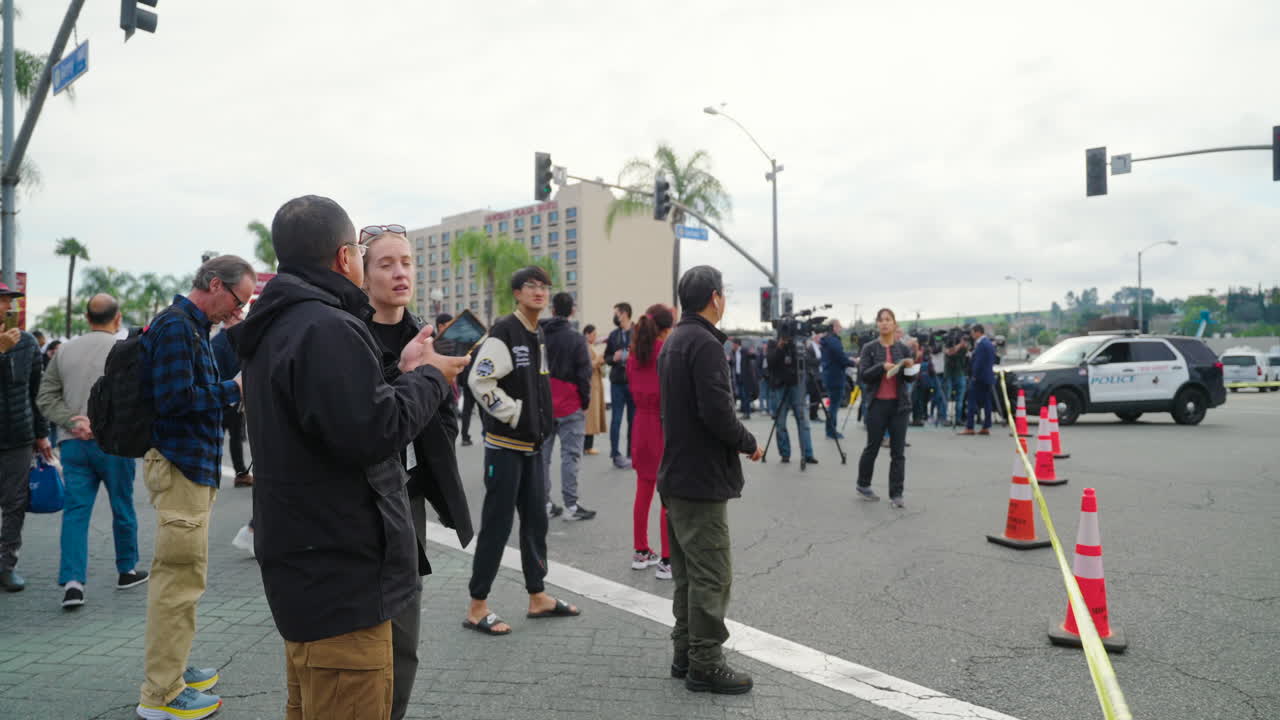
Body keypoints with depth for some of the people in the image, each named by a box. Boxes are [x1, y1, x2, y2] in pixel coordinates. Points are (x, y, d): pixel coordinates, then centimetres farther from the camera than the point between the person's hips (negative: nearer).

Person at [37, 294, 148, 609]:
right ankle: (127, 571, 24)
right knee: (123, 509, 11)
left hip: (73, 443, 4)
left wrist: (74, 421, -5)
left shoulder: (65, 352, 7)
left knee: (75, 512, 6)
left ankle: (72, 580, -3)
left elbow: (45, 398, 4)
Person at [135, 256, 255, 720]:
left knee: (180, 575, 19)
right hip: (179, 465, -11)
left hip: (192, 464, 11)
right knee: (180, 577, -4)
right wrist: (233, 390, -13)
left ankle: (170, 670, 32)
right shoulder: (175, 325, -15)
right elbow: (175, 398, -22)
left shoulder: (193, 326, 15)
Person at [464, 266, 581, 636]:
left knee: (535, 521, 14)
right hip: (505, 444, -9)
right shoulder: (504, 332, -13)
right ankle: (477, 608, 8)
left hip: (532, 444, 9)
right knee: (497, 524, -3)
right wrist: (514, 414, -16)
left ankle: (537, 597, 26)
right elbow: (480, 380, -22)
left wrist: (540, 423, 14)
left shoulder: (538, 336, 14)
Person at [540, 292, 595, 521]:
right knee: (570, 455, 0)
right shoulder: (576, 340, -10)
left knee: (542, 454, 10)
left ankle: (544, 503, 15)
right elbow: (584, 374, -10)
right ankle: (570, 506, 1)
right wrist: (585, 400, 3)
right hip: (569, 407, -4)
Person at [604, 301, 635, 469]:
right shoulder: (613, 335, 10)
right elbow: (606, 357, 14)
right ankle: (616, 454, 8)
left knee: (633, 419, 6)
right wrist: (613, 358, -7)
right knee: (616, 419, 2)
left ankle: (631, 454, 16)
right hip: (617, 383, 2)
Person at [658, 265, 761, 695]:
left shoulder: (672, 342, 15)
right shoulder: (705, 344, -17)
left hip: (676, 477, 10)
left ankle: (685, 654, 26)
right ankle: (705, 664, 8)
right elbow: (716, 412, -24)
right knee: (711, 576, -1)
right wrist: (749, 444, -8)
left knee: (688, 574, 17)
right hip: (703, 480, -10)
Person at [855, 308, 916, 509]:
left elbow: (910, 378, 6)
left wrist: (910, 367, -16)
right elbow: (863, 375, -9)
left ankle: (896, 494, 7)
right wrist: (882, 367, -23)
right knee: (872, 447, 9)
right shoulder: (869, 348, -1)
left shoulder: (903, 348, 5)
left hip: (899, 404, 2)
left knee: (898, 451, 1)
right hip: (877, 404, -2)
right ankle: (863, 485, 28)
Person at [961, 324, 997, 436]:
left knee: (973, 402, -7)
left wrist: (974, 375, -14)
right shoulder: (990, 343, 15)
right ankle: (986, 428, 10)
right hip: (989, 377, 9)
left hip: (980, 378, -9)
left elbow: (978, 362, -18)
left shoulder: (981, 344, -14)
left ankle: (969, 428, -8)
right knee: (986, 403, 9)